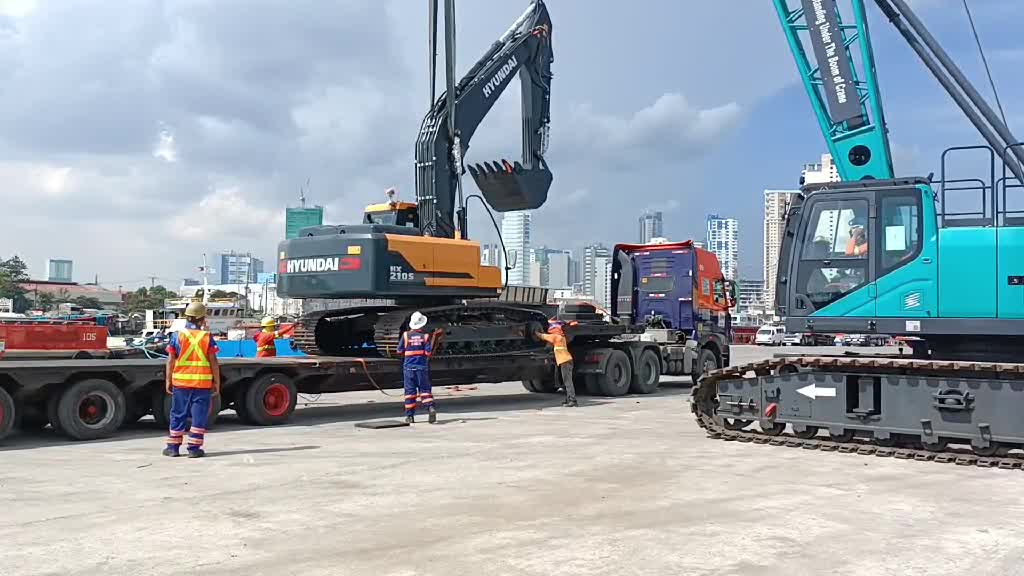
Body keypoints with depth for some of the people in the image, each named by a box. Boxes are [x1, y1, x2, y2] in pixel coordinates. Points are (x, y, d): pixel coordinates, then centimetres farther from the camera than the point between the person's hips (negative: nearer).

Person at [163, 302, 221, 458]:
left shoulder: (177, 336, 0)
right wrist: (217, 382, 3)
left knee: (178, 414, 11)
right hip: (203, 382, -1)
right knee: (199, 415, 3)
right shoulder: (207, 337, -3)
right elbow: (213, 362, -4)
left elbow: (170, 360, 0)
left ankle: (173, 446, 16)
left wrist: (168, 380, 8)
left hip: (181, 382, 1)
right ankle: (194, 448, 2)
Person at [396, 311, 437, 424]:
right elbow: (429, 352, -7)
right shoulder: (425, 336, -3)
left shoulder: (406, 335, -3)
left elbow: (400, 351, 1)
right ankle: (431, 407, -16)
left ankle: (410, 416, 6)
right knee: (424, 389, 6)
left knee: (410, 391, 5)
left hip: (409, 367, 0)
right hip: (422, 367, 0)